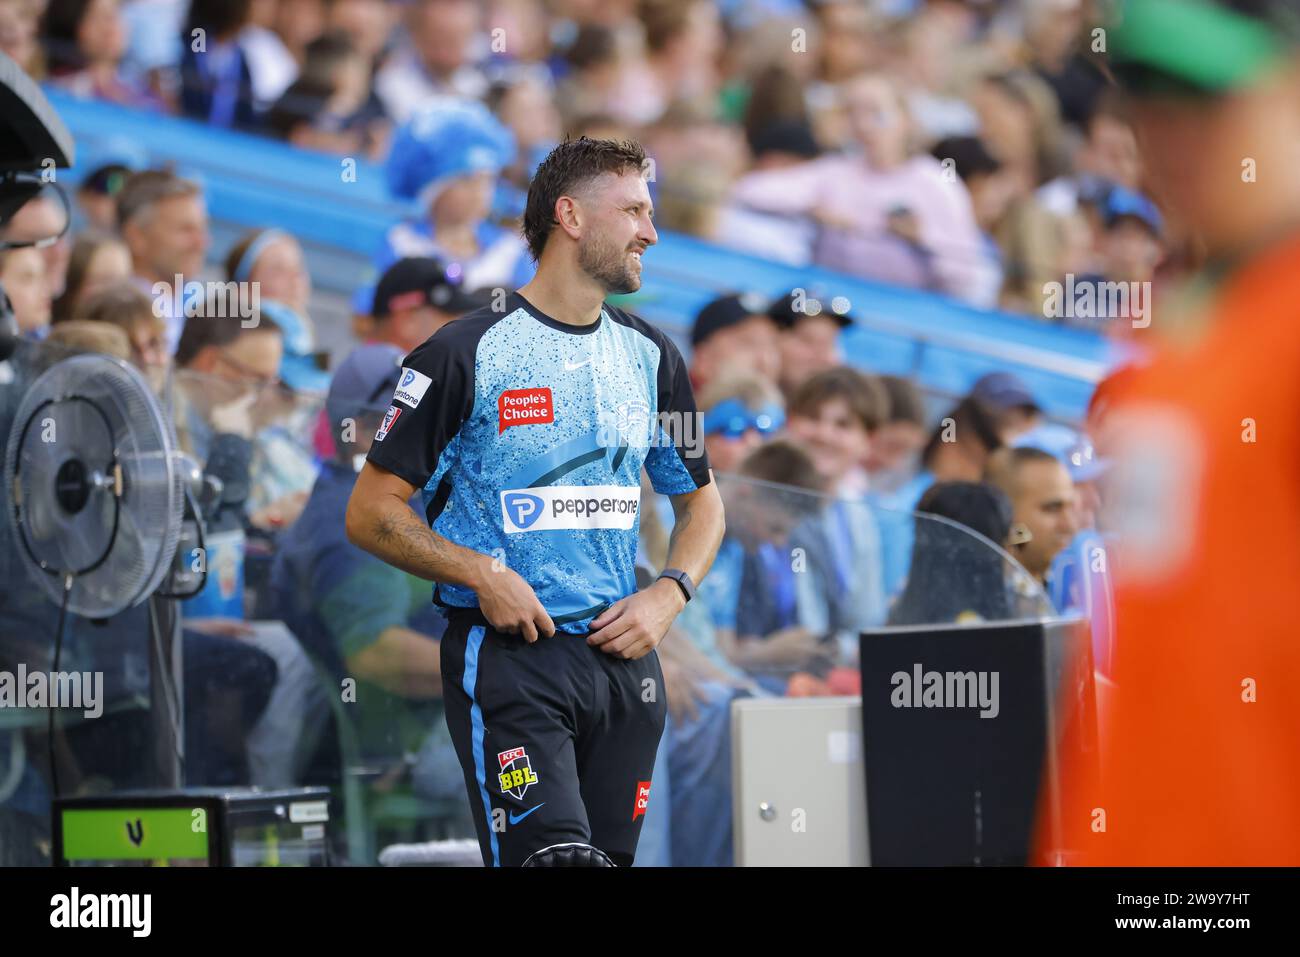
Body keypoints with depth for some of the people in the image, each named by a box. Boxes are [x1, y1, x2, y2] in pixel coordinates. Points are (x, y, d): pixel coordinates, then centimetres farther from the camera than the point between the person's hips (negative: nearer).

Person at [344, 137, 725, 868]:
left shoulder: (651, 357, 12)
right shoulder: (465, 355, -5)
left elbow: (701, 501, 22)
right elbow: (372, 512, -3)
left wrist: (668, 595, 3)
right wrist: (481, 574, -15)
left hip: (622, 652, 6)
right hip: (510, 655, -6)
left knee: (612, 855, 5)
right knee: (553, 855, -20)